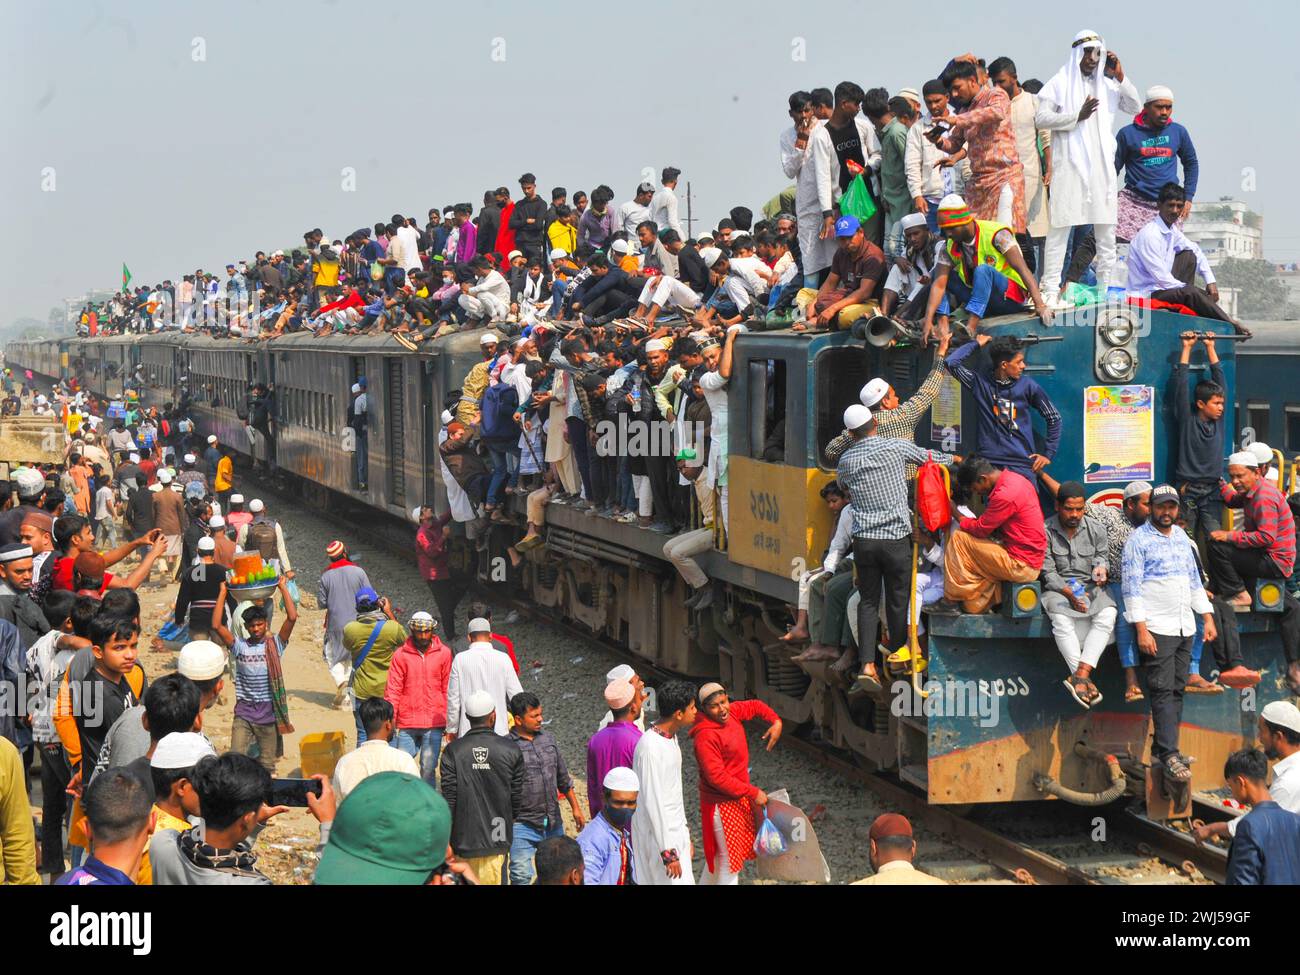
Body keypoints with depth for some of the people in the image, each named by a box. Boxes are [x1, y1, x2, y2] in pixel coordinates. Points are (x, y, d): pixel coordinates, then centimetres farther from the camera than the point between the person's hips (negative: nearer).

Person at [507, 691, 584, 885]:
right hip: (523, 825, -6)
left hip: (553, 823, 6)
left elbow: (563, 778, 19)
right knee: (521, 876, -12)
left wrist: (575, 808, 19)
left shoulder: (548, 739, 9)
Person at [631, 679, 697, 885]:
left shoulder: (670, 738, 6)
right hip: (659, 837, -9)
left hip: (676, 833, 9)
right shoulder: (650, 748, -24)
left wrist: (685, 833, 21)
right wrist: (667, 852, -22)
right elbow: (652, 803, -24)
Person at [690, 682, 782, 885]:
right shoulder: (705, 736, -26)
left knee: (718, 855, 23)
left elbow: (755, 707, 19)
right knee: (729, 862, -1)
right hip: (723, 805, -9)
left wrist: (776, 722, 0)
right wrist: (752, 792, -22)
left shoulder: (732, 712, -2)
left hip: (738, 798, 9)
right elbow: (717, 777, -28)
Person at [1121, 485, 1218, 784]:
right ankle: (1170, 755, -14)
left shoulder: (1182, 537, 16)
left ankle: (1160, 749, 11)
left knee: (1177, 690, 6)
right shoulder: (1138, 539, -5)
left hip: (1185, 626, 7)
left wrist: (1208, 618, 14)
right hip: (1157, 627, -7)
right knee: (1163, 691, -10)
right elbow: (1132, 587, -9)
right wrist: (1142, 630, -16)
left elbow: (1194, 580, 22)